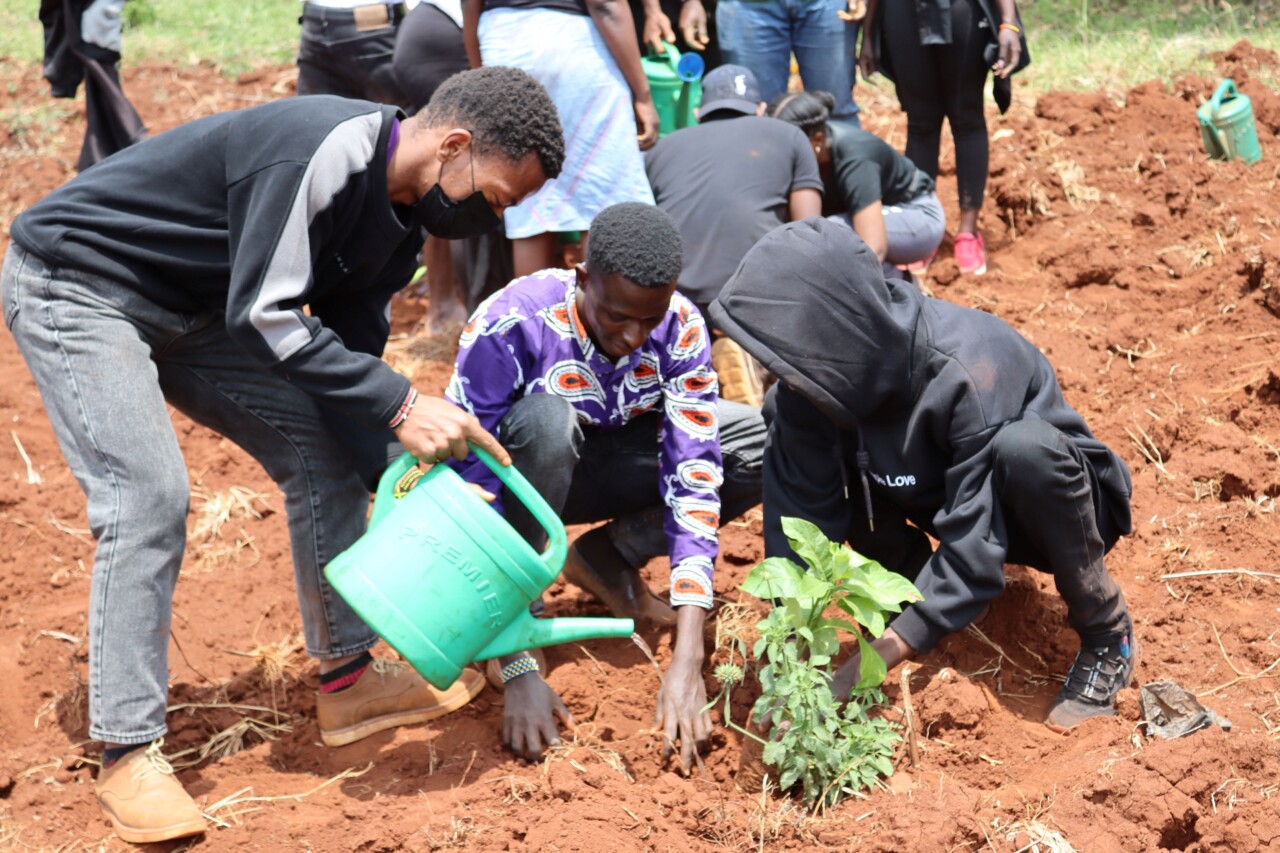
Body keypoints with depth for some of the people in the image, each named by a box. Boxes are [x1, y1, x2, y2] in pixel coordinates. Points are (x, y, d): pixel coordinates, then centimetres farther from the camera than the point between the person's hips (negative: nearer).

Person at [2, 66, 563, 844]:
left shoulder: (400, 218, -2)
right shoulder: (323, 152, -32)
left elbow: (350, 348, 5)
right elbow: (265, 314, -33)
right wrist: (399, 406, -33)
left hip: (188, 308, 9)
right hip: (74, 285, -9)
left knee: (324, 453, 4)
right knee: (149, 497, -20)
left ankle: (349, 680, 13)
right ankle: (129, 752, -13)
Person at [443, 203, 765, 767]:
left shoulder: (681, 329, -22)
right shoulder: (509, 326, -33)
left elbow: (693, 479, -26)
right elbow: (470, 497, -32)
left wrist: (687, 660, -35)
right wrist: (518, 671, -37)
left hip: (607, 463, 4)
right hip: (520, 479, -3)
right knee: (546, 418, -38)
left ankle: (608, 557, -1)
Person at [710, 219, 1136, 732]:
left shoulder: (970, 373, -37)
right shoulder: (821, 375, -21)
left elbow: (974, 554, -36)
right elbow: (799, 512, -18)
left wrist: (866, 669, -39)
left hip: (1050, 501, -5)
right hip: (941, 495, 5)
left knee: (1025, 446, -40)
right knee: (790, 433, -14)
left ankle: (1106, 635, -16)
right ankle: (910, 582, 5)